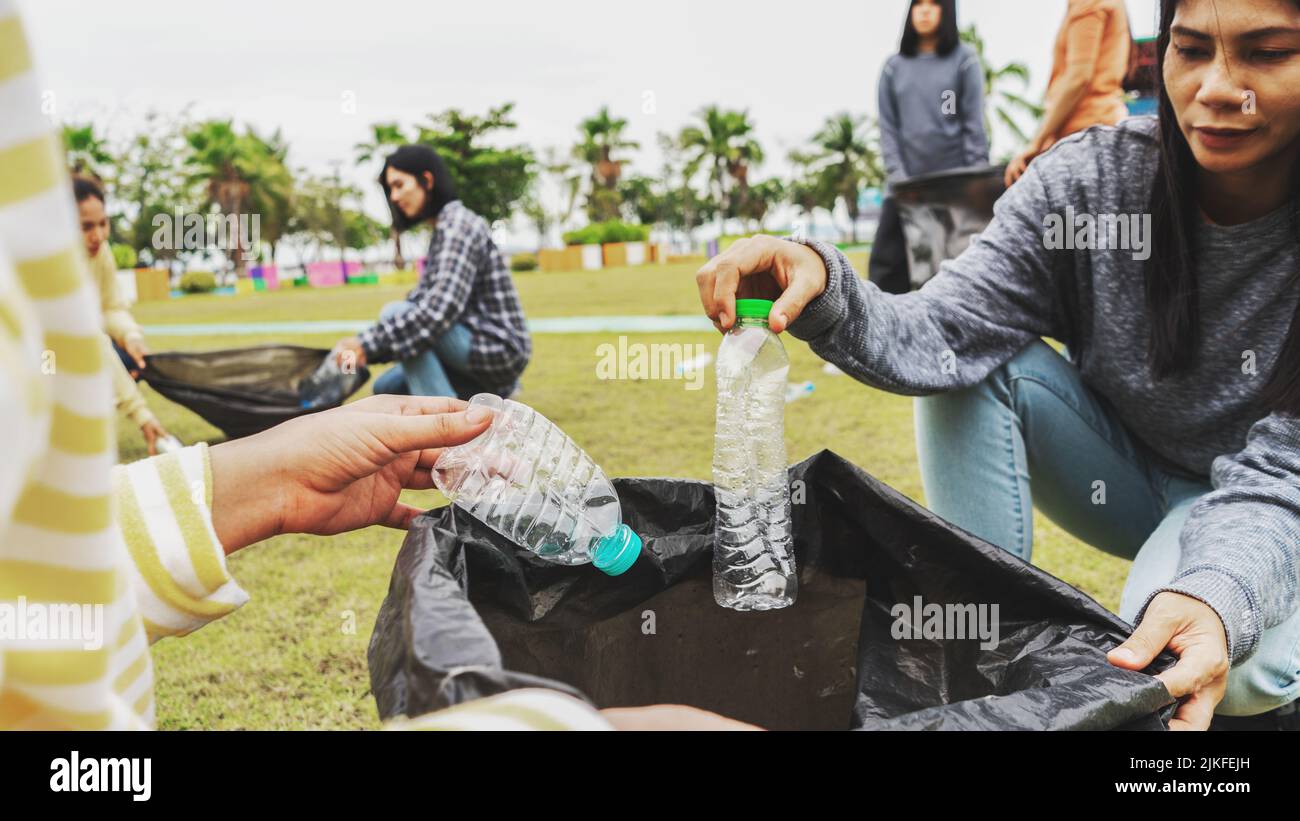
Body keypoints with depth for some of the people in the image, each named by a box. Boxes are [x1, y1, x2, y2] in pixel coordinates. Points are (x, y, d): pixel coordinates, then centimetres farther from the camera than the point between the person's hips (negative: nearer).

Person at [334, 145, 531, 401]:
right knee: (385, 389, 14)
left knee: (395, 313, -21)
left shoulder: (458, 223, -14)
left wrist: (368, 342, -28)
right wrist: (367, 348, -1)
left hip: (498, 349, -10)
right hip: (481, 349, 10)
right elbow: (420, 304, 10)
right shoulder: (443, 229, 16)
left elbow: (440, 308, -28)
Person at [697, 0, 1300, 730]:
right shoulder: (1091, 177, -20)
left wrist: (1214, 595, -51)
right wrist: (823, 287, -49)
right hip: (1126, 472, 3)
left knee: (1225, 664, -34)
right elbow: (945, 336, -28)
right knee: (978, 364, -22)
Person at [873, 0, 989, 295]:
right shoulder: (894, 66, 10)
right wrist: (897, 176, -5)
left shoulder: (964, 60, 4)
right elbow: (888, 126, 7)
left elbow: (974, 123, 0)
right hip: (907, 184, 2)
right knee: (887, 262, -4)